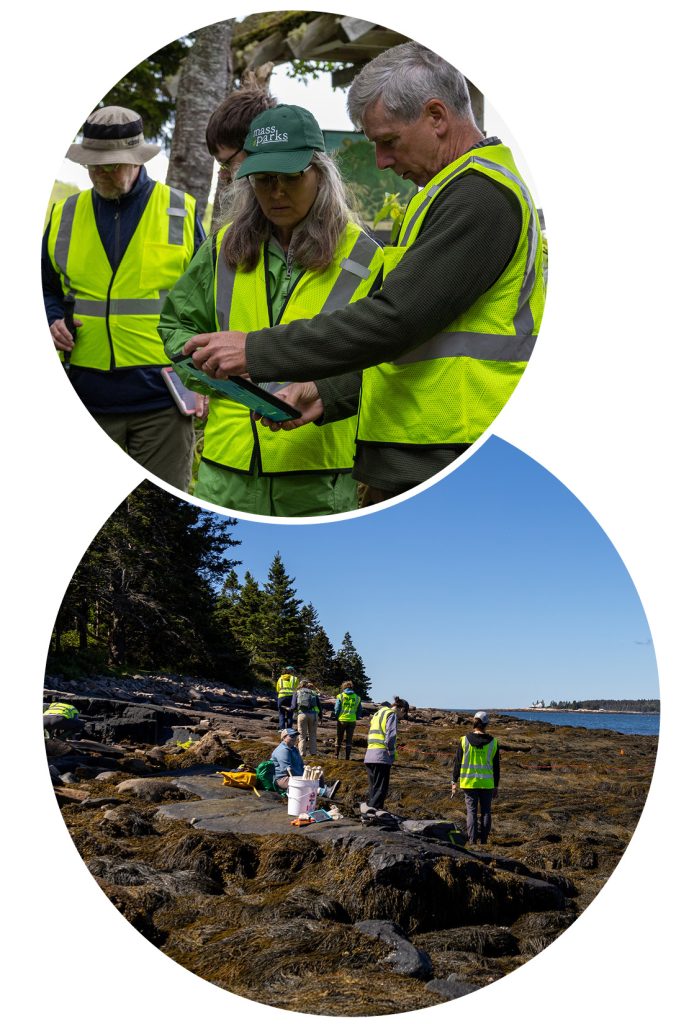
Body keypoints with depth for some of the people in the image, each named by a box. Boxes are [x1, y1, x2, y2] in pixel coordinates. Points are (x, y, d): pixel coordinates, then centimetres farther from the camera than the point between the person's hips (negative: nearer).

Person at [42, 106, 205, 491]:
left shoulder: (181, 211, 3)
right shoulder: (64, 215, 9)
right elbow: (47, 291, 20)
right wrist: (54, 321, -3)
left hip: (162, 399, -2)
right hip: (88, 397, 3)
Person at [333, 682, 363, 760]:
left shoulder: (340, 696, -4)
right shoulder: (357, 697, 3)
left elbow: (336, 709, -4)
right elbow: (360, 710, 7)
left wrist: (336, 717, 11)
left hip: (342, 720, -1)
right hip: (352, 721, 1)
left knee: (339, 738, 13)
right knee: (349, 739, 8)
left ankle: (336, 755, 13)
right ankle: (347, 757, 5)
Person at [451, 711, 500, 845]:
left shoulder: (465, 740, -5)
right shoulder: (493, 742, -2)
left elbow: (457, 762, -2)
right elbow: (496, 766, 3)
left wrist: (454, 781, 7)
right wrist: (496, 785, 13)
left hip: (469, 783, 0)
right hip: (487, 783, 0)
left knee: (471, 811, 4)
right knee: (485, 811, 10)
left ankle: (472, 840, -1)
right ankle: (483, 840, 11)